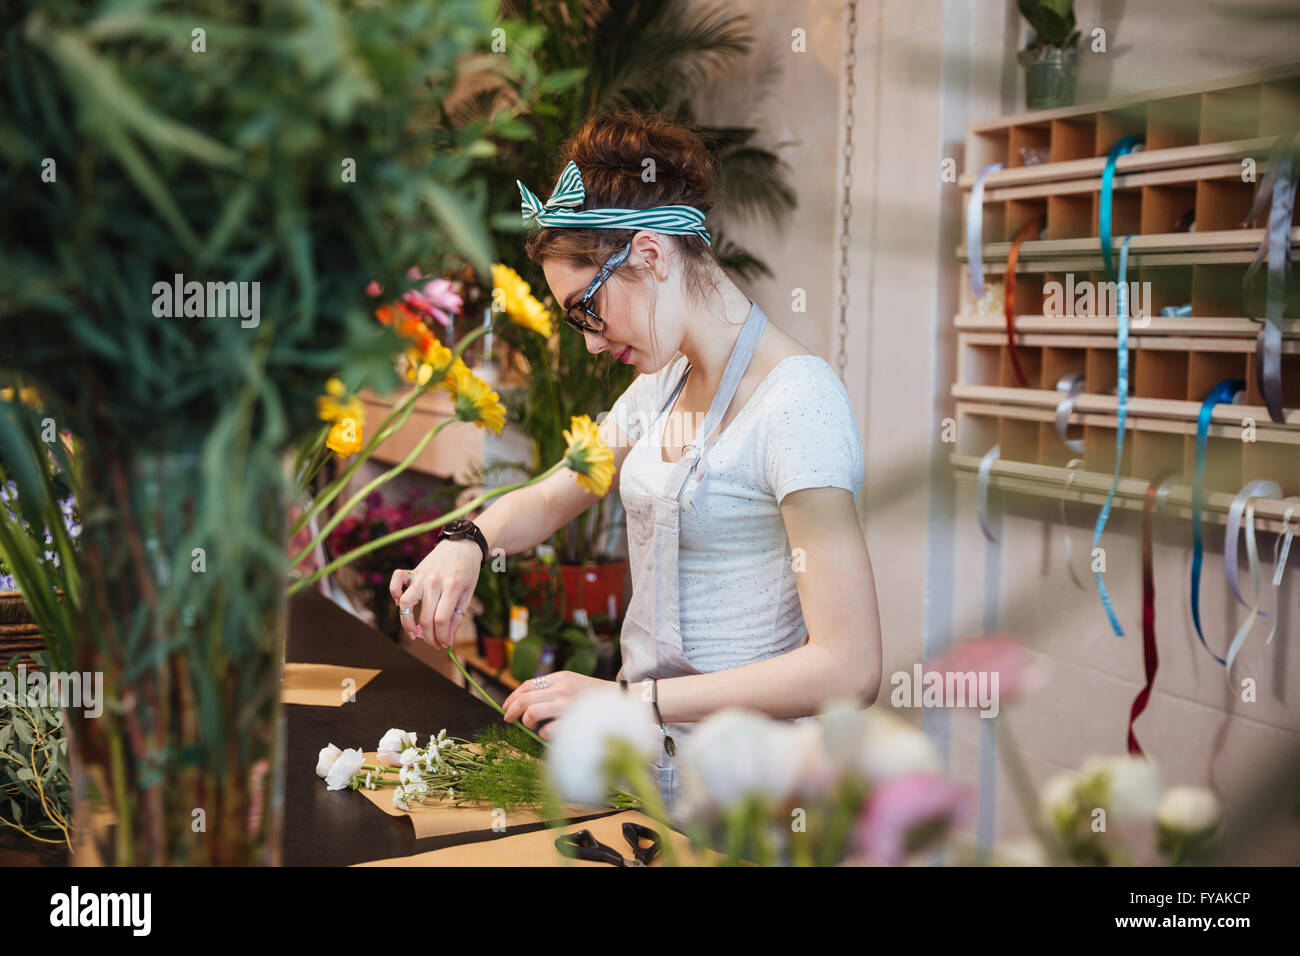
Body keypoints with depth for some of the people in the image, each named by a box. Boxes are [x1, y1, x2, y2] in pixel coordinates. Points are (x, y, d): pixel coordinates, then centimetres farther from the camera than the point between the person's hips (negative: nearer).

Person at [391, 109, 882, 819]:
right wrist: (469, 543, -2)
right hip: (642, 759, 7)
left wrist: (627, 699, -24)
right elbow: (550, 499, 21)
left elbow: (849, 670, -24)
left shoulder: (799, 402, -19)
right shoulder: (662, 383, 9)